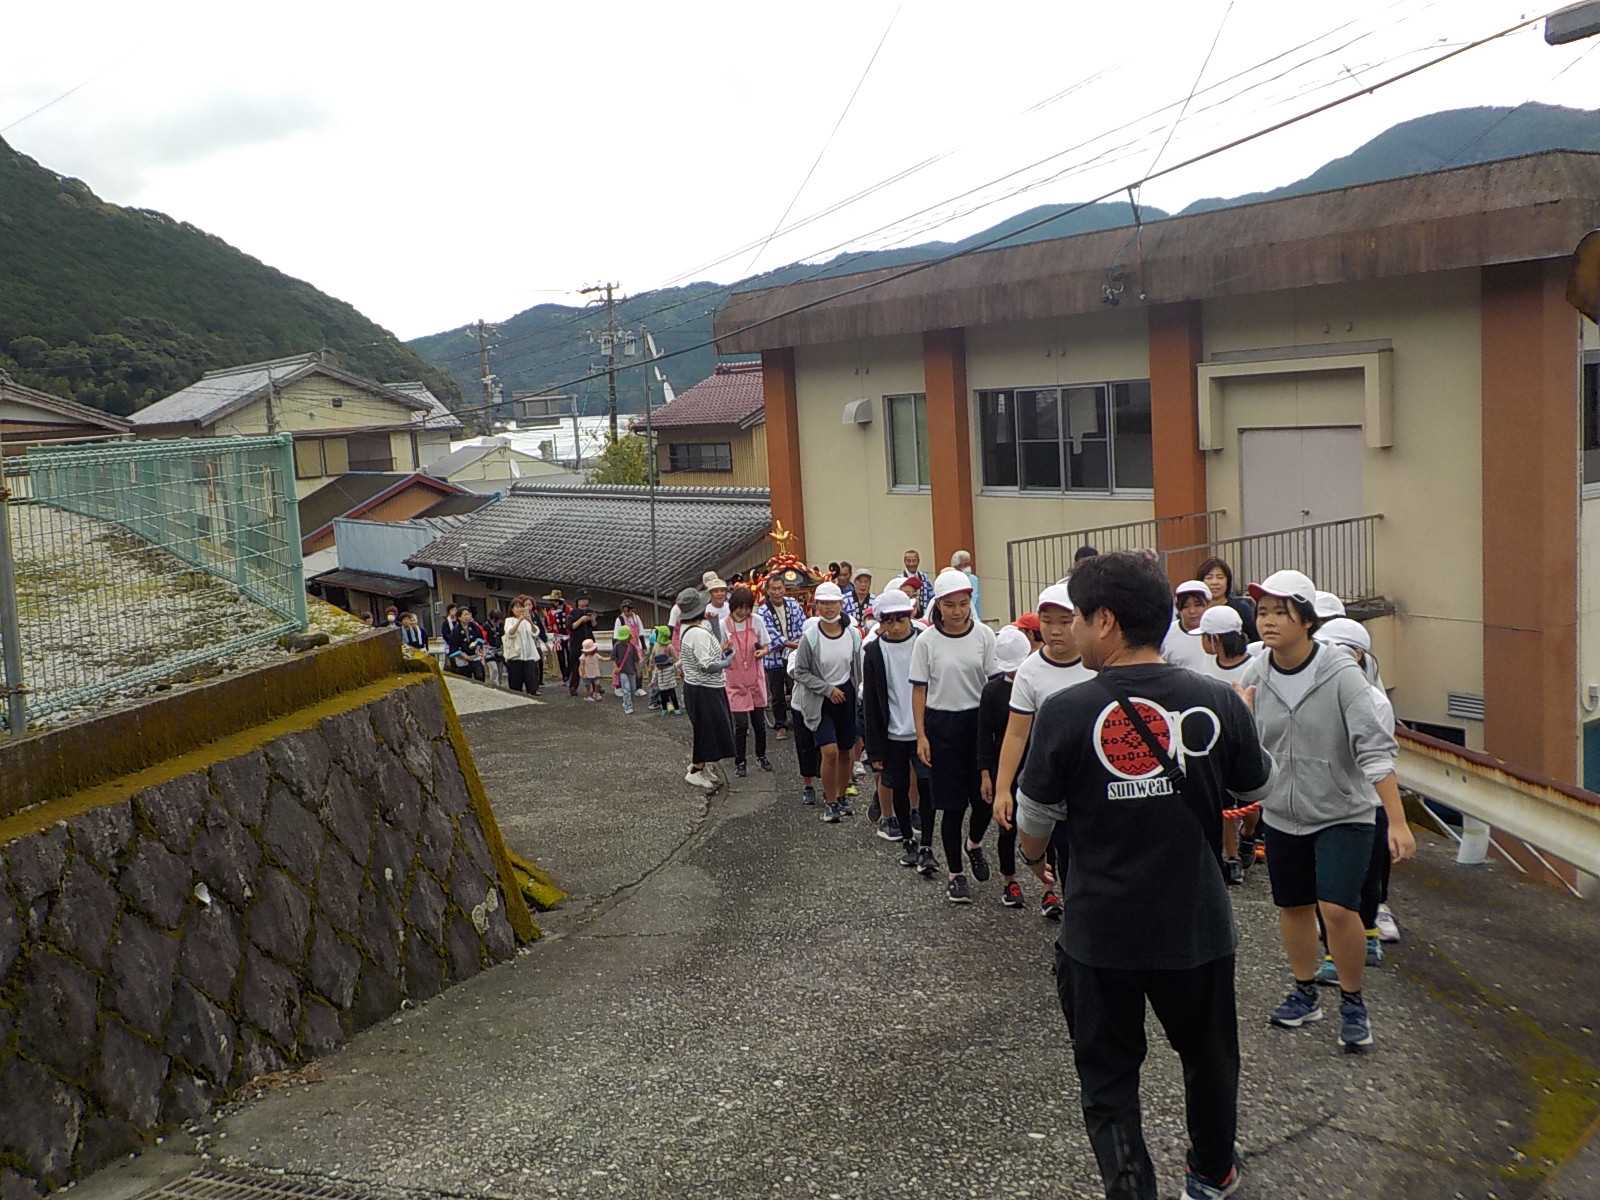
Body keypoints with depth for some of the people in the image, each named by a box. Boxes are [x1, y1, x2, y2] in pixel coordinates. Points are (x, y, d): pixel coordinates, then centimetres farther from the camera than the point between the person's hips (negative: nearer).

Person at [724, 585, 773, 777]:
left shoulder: (757, 622, -4)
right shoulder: (724, 625, -8)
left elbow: (767, 646, 7)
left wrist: (763, 651, -16)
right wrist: (725, 649, -23)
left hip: (755, 677, 2)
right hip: (735, 680, -2)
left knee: (759, 720, 9)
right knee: (741, 723, -5)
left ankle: (761, 756, 29)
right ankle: (739, 762, 10)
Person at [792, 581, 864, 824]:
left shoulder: (853, 634, -3)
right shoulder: (810, 636, -12)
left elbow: (857, 669, 10)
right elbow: (801, 672, -8)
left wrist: (857, 693, 11)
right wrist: (828, 689, -13)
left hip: (846, 696, 3)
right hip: (819, 700, -3)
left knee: (845, 751, 10)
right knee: (830, 751, -13)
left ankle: (841, 797, 29)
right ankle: (830, 803, 3)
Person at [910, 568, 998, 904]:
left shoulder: (984, 635, -2)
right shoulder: (927, 642, -5)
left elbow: (994, 682, 1)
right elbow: (919, 690, -1)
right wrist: (921, 736, -4)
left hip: (979, 721, 1)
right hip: (942, 726, -1)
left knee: (986, 796, 1)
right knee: (952, 803, 3)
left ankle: (974, 844, 35)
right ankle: (955, 873, 20)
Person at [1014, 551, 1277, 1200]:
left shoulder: (1065, 711, -18)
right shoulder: (1218, 701, -12)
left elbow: (1034, 819, -6)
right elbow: (1258, 786, 7)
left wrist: (1034, 858, 17)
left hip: (1099, 933, -3)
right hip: (1197, 926, 3)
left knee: (1107, 1079, 15)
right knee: (1208, 1057, 27)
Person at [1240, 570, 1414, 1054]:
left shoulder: (1341, 674, -19)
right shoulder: (1256, 676, -5)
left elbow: (1375, 749, -23)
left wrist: (1398, 822, -26)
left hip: (1343, 813, -5)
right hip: (1281, 814, 5)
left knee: (1337, 908, -14)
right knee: (1293, 906, 15)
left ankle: (1353, 1003, 9)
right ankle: (1304, 993, 36)